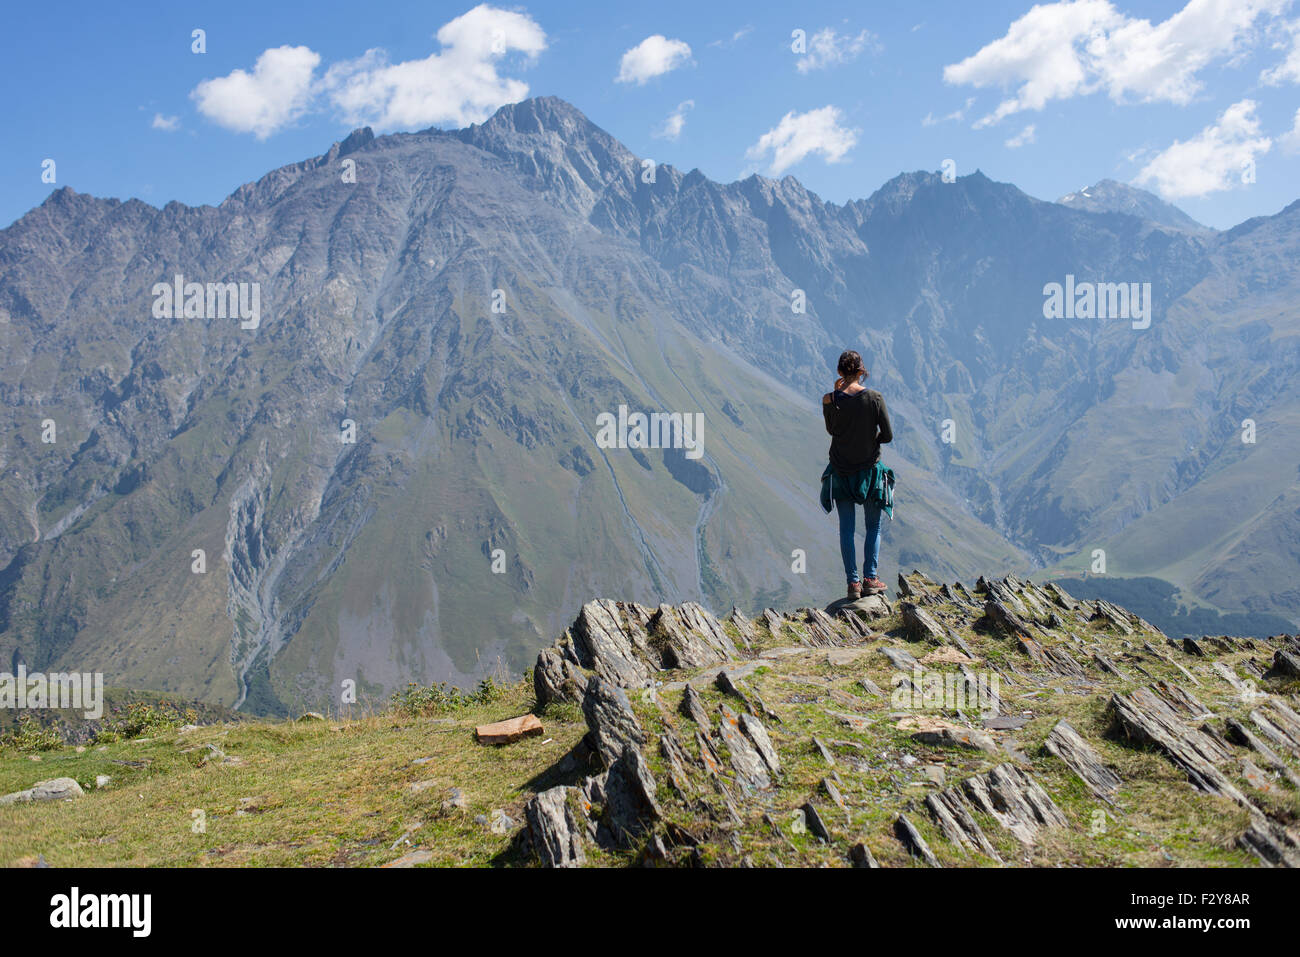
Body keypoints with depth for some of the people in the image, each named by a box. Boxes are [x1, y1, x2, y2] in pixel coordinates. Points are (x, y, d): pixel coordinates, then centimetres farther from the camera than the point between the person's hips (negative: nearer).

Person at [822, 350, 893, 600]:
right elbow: (888, 436, -9)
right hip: (869, 468, -1)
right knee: (873, 526, 15)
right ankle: (870, 579, 11)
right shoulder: (875, 398, -13)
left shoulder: (830, 400, -10)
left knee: (846, 527, 10)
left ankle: (853, 582, 9)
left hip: (841, 470, 1)